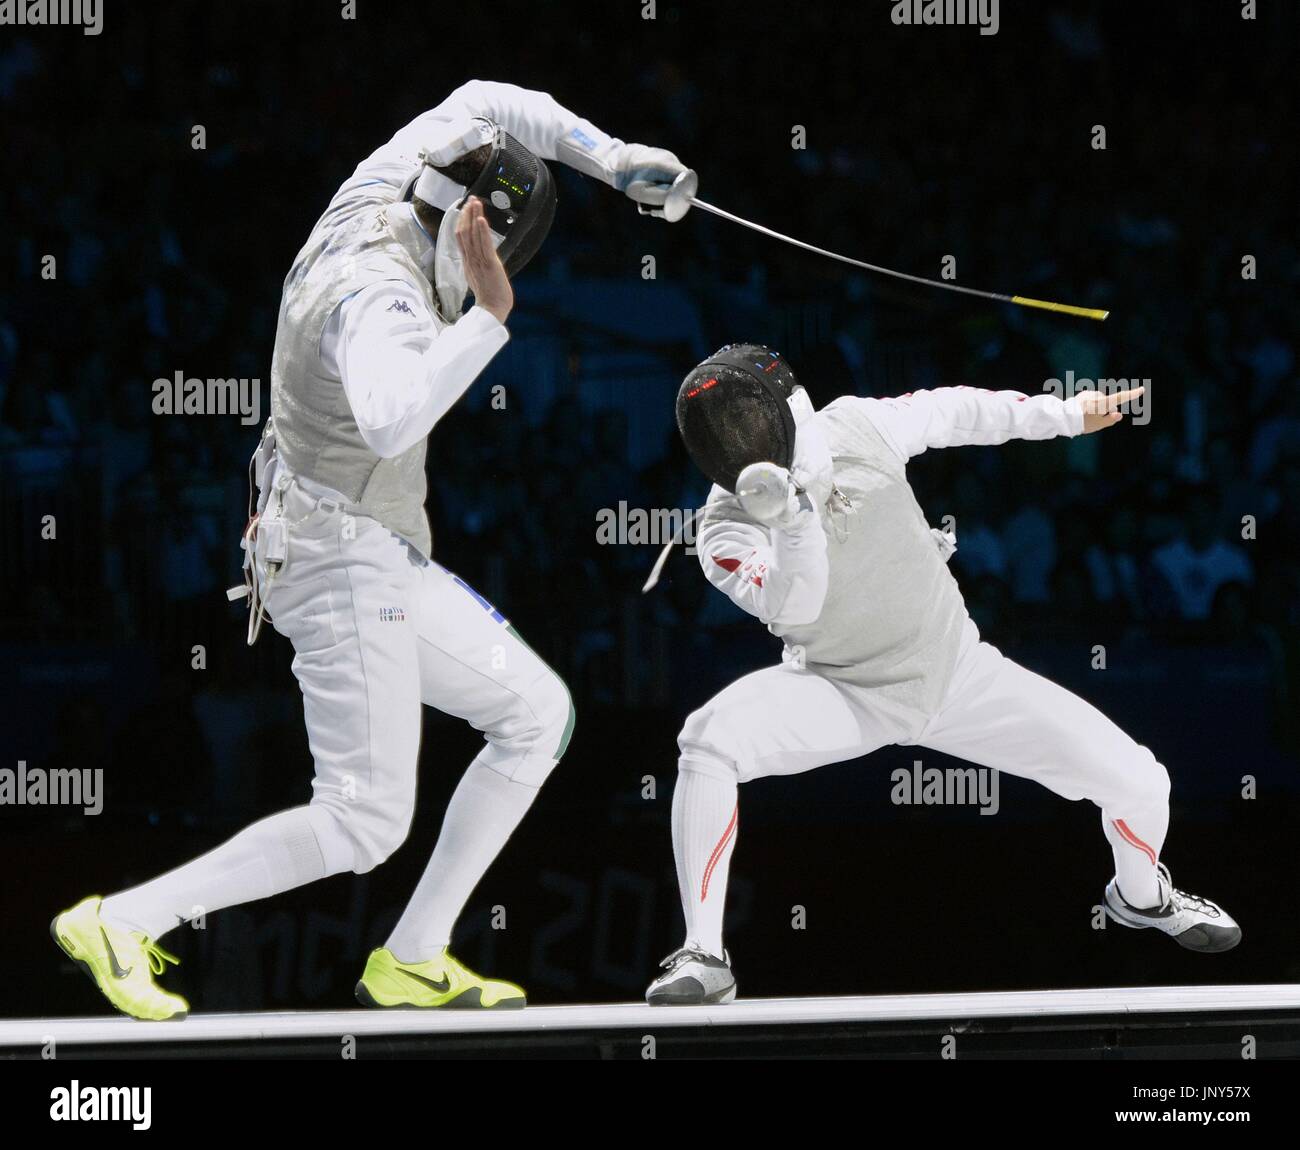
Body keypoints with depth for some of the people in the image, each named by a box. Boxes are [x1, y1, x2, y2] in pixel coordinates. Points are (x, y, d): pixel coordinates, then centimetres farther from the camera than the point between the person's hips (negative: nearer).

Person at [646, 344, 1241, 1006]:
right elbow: (793, 607, -41)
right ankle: (703, 956, -21)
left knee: (1138, 787, -5)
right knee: (709, 741, -34)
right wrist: (794, 515, -56)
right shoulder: (726, 535, -24)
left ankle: (1141, 895, 32)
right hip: (845, 693, -3)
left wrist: (1067, 414, 9)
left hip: (958, 671, 3)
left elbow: (948, 412, 3)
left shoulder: (854, 426, -16)